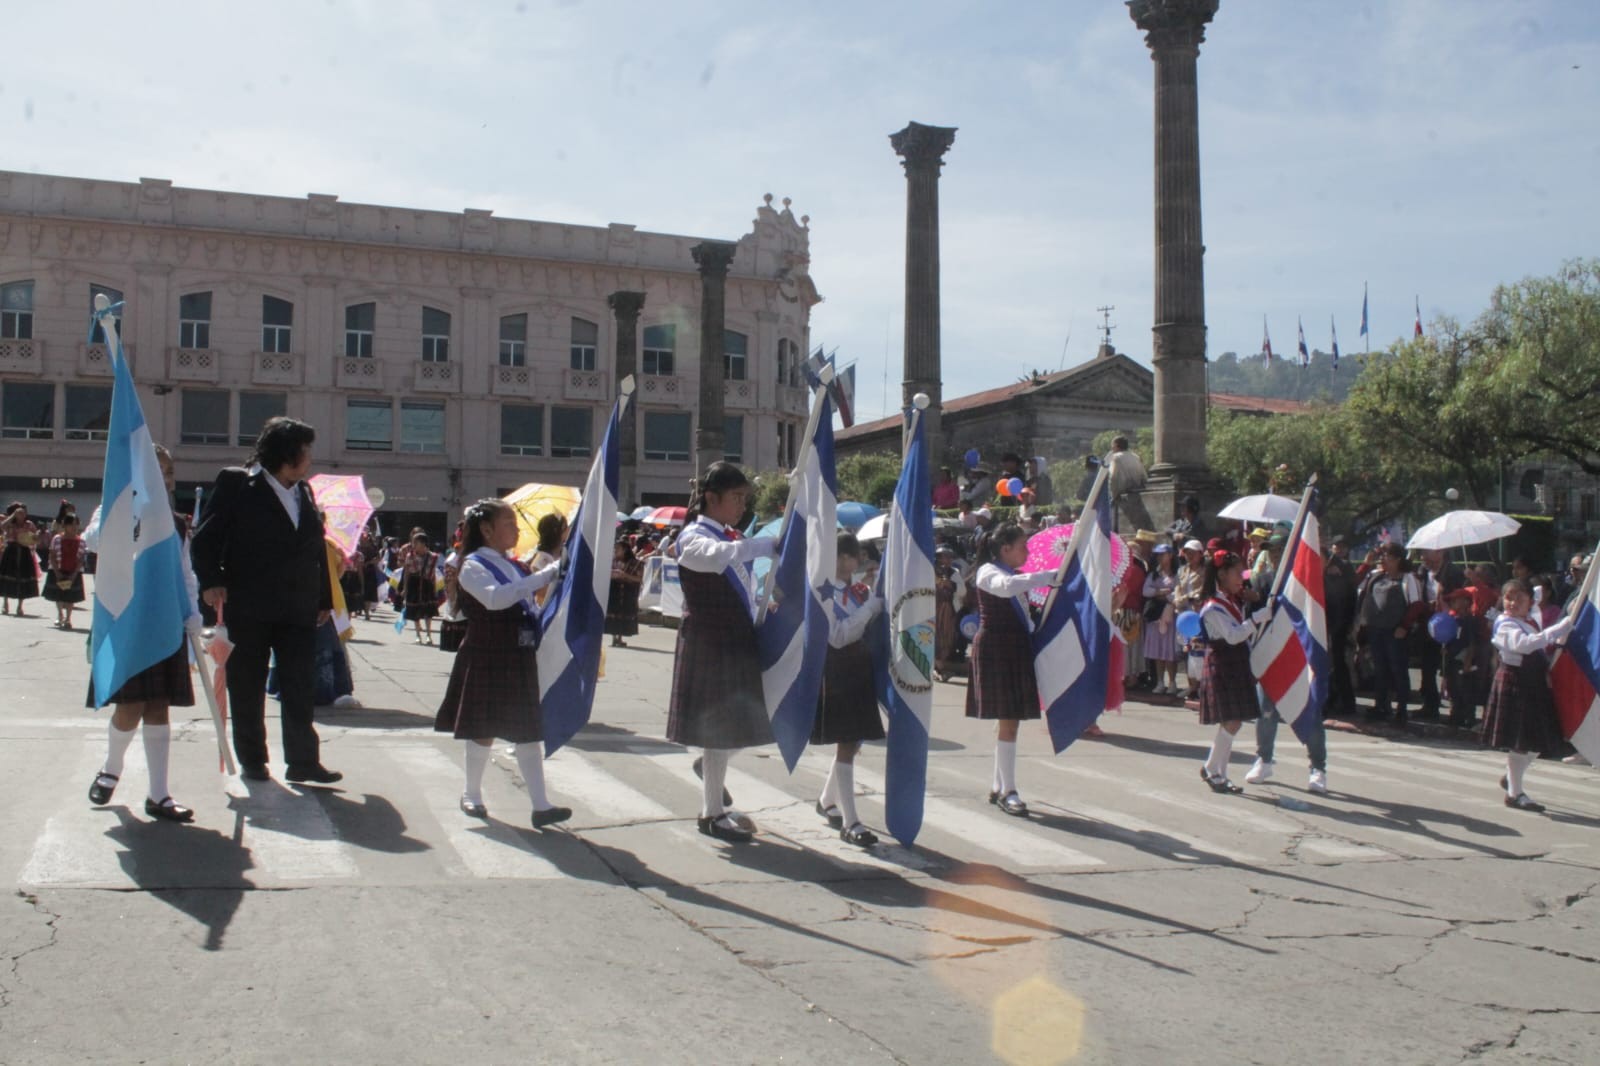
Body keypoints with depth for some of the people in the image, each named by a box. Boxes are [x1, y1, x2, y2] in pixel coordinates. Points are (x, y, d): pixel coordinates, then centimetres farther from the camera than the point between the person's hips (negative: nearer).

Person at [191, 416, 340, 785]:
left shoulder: (304, 492, 13)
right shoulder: (236, 483, -2)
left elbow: (317, 547, 15)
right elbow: (206, 537, -5)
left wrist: (325, 597, 13)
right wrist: (212, 581, -17)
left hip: (297, 610, 4)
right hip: (247, 607, -4)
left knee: (301, 689, 3)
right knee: (247, 688, 7)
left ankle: (303, 761, 8)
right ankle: (251, 760, 18)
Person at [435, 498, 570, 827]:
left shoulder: (516, 567, 11)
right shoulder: (473, 566, -10)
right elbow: (494, 598, -31)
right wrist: (545, 575, -32)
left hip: (520, 660, 6)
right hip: (485, 661, -6)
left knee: (528, 731, 2)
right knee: (484, 730, 6)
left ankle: (541, 805, 2)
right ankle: (472, 795, 25)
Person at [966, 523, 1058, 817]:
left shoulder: (1016, 576, 19)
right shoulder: (988, 572, -9)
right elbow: (1007, 586, -32)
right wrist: (1050, 576, -30)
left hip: (1016, 651, 8)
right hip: (994, 650, -8)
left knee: (1009, 721, 9)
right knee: (1008, 721, -10)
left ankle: (999, 787, 16)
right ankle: (1008, 791, -6)